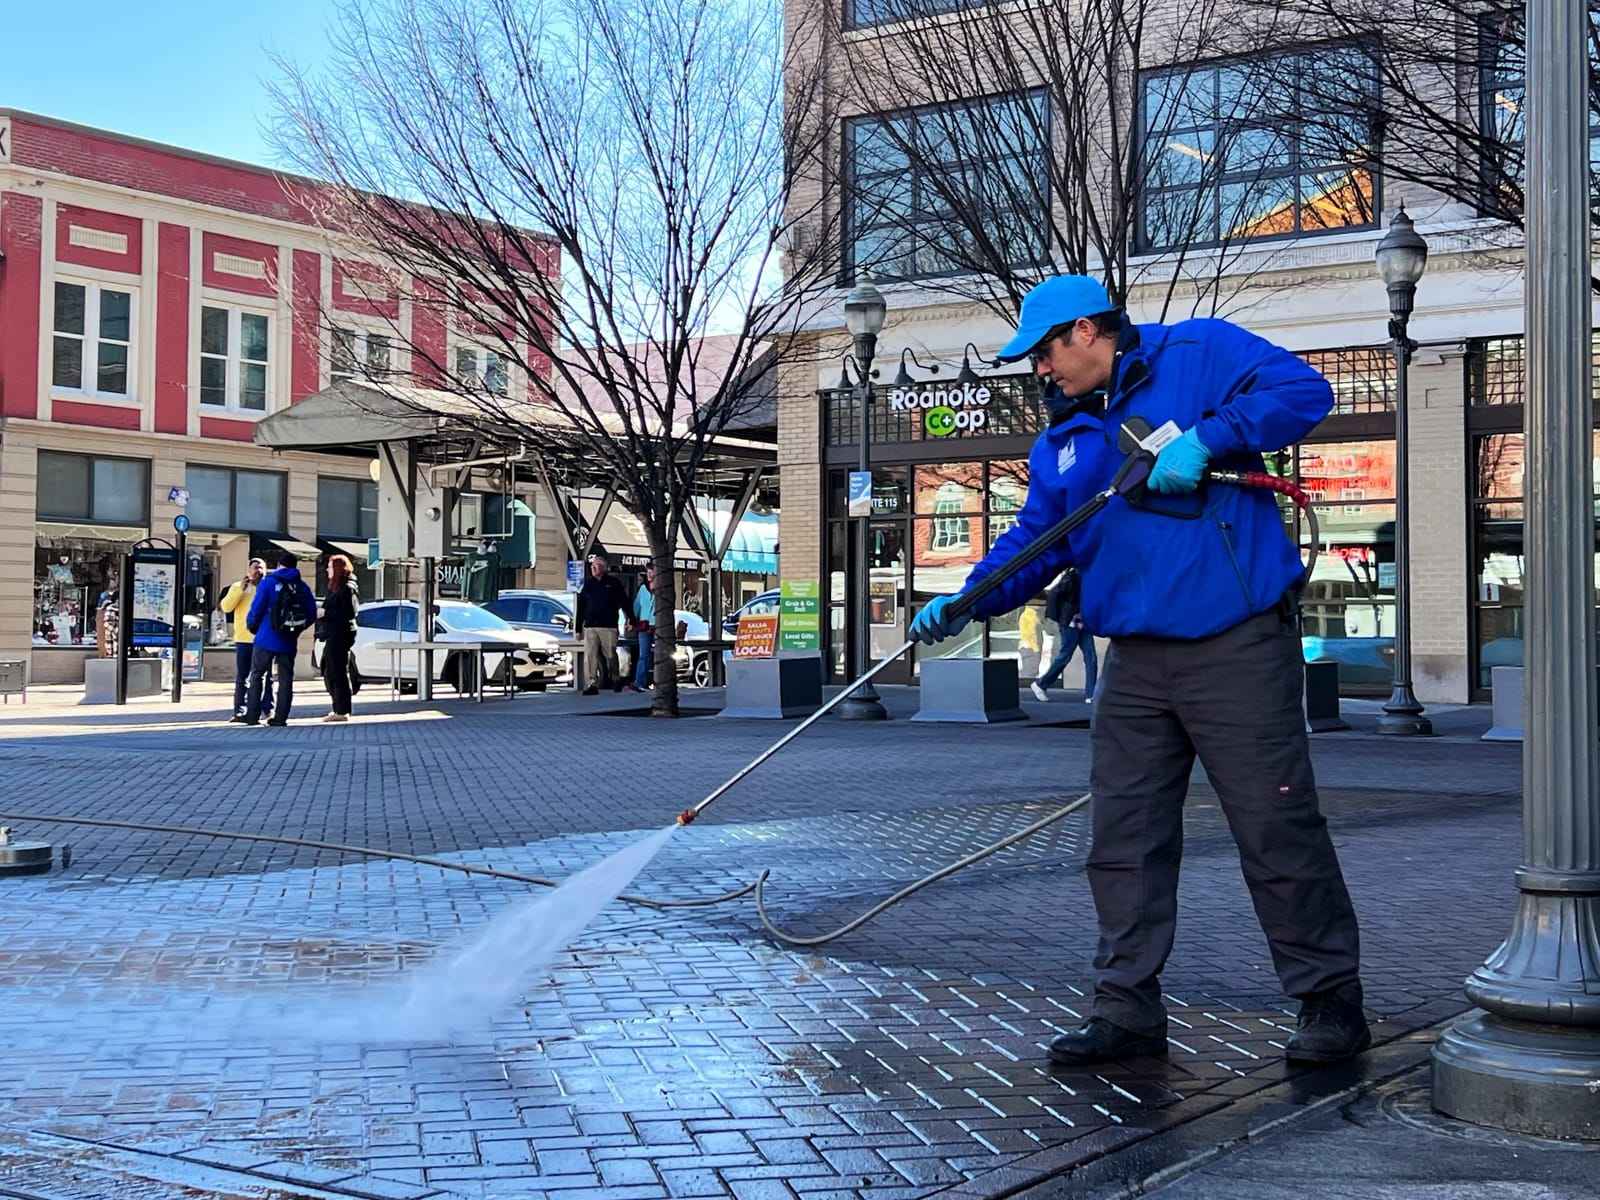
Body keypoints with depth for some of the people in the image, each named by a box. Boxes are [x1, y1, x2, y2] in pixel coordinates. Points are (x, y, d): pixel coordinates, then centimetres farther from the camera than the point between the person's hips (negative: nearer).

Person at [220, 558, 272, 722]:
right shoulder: (237, 587, 10)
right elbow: (226, 607, -2)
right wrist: (241, 590, -10)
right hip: (243, 639, 0)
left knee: (265, 676, 0)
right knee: (242, 678, 3)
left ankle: (269, 709, 2)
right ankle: (239, 711, 5)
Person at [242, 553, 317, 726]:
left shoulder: (268, 583, -5)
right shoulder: (303, 587, 5)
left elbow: (257, 608, -10)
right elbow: (312, 614, 2)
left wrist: (251, 625, 8)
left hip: (266, 639, -3)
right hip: (289, 642, 3)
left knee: (257, 675, 6)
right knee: (286, 679, 9)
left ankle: (252, 715, 1)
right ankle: (280, 717, 5)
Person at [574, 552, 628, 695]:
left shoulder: (614, 582, 4)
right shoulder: (588, 584, 13)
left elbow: (624, 602, 5)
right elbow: (581, 607, 14)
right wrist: (578, 627, 11)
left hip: (609, 627, -3)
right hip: (590, 627, 3)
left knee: (610, 655, -1)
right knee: (591, 656, -4)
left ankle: (616, 678, 21)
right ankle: (593, 684, -3)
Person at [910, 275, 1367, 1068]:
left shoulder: (1200, 353, -1)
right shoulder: (1062, 444, 17)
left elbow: (1305, 391, -11)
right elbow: (1033, 541, 13)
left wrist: (1205, 439, -21)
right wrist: (967, 600, -2)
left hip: (1238, 647, -6)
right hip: (1136, 663, 7)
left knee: (1278, 829, -2)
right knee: (1124, 839, 6)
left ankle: (1332, 1003, 12)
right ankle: (1128, 1010, 15)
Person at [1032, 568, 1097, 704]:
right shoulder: (1073, 575, -13)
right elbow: (1052, 594, -18)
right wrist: (1056, 617, -15)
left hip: (1083, 624, 7)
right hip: (1070, 623, -7)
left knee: (1091, 658, 0)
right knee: (1064, 657, 0)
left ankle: (1090, 695, 2)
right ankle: (1040, 685, 17)